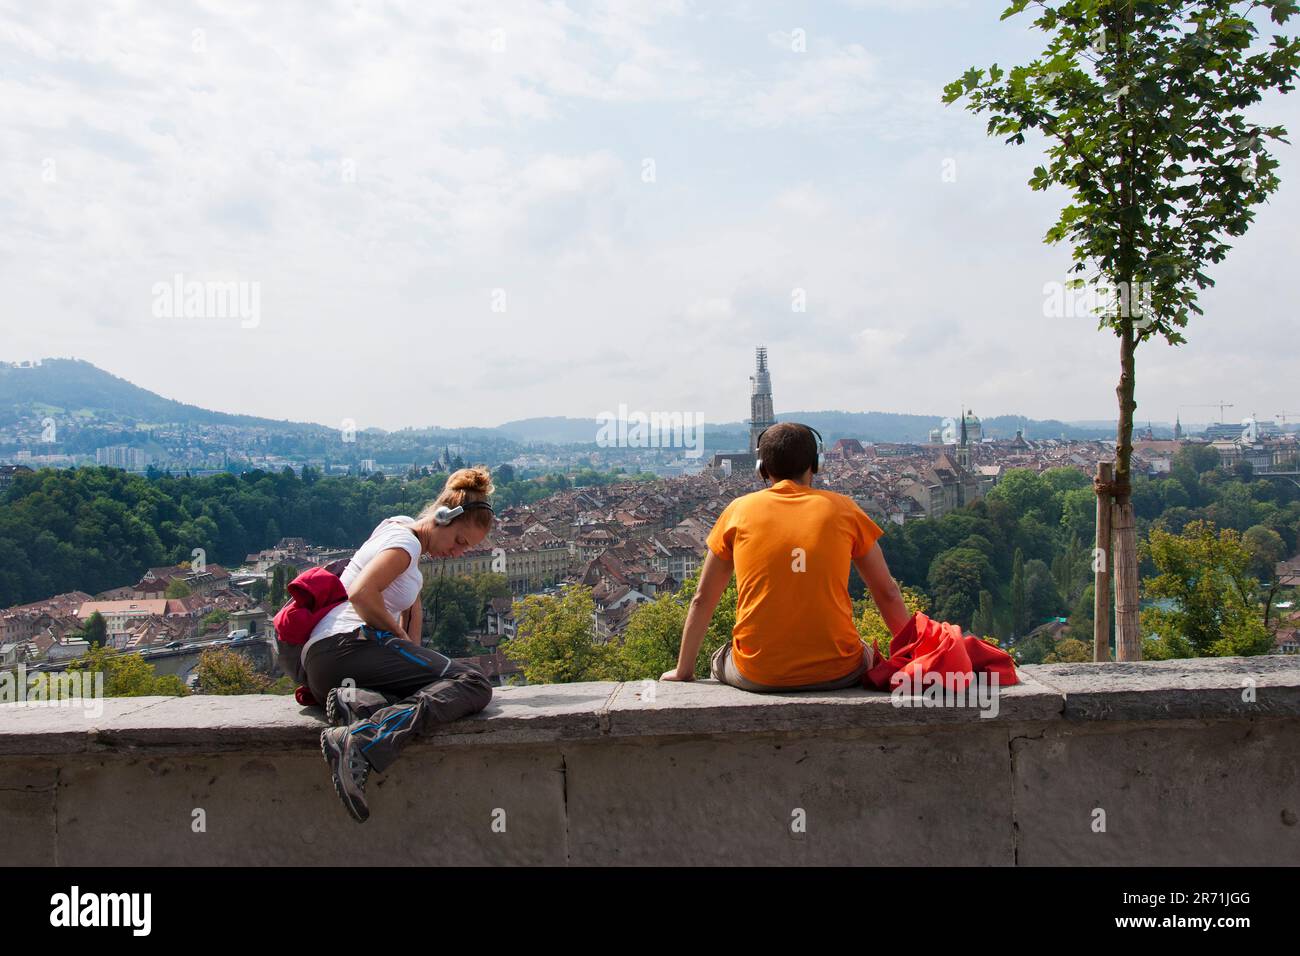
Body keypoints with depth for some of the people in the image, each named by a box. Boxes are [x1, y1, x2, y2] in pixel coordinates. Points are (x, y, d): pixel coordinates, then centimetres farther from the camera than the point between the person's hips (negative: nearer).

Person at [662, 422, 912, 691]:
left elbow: (702, 600, 9)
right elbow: (887, 594, 9)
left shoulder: (738, 510, 4)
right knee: (867, 654, 35)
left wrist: (683, 672, 18)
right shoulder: (842, 508, 4)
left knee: (720, 661, 34)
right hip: (836, 674, 0)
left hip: (757, 677, 0)